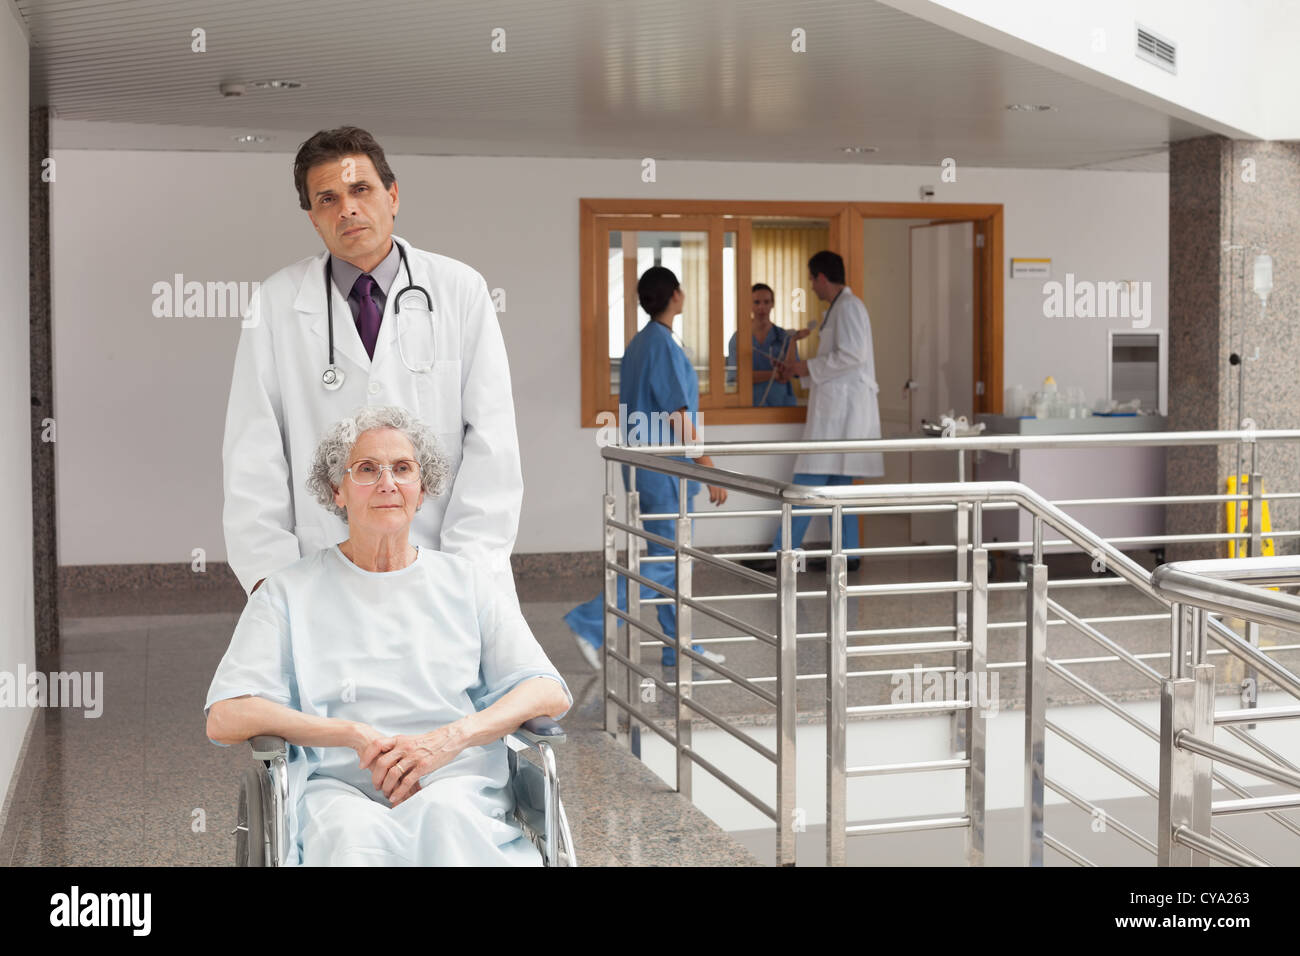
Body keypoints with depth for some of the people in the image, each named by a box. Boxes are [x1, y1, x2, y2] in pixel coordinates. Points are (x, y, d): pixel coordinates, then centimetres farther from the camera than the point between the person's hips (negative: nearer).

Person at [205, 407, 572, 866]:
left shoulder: (464, 582, 17)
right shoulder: (291, 591, 13)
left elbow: (550, 693, 7)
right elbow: (225, 719, 1)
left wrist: (452, 737, -12)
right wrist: (356, 735, -12)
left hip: (457, 784, 1)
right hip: (339, 788, -1)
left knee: (444, 815, -36)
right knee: (351, 831, -37)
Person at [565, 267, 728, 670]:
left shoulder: (638, 343, 12)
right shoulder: (664, 345, -16)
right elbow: (678, 417, -20)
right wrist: (709, 468, -17)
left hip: (643, 464, 10)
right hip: (666, 468, -10)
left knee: (668, 558, 12)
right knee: (668, 562, -5)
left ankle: (679, 647, 17)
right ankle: (591, 622, -6)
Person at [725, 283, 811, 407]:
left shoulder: (785, 337, 5)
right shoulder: (738, 338, 5)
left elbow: (786, 377, -8)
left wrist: (793, 340, -15)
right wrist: (774, 375, -10)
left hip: (781, 401, 0)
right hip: (751, 404, 0)